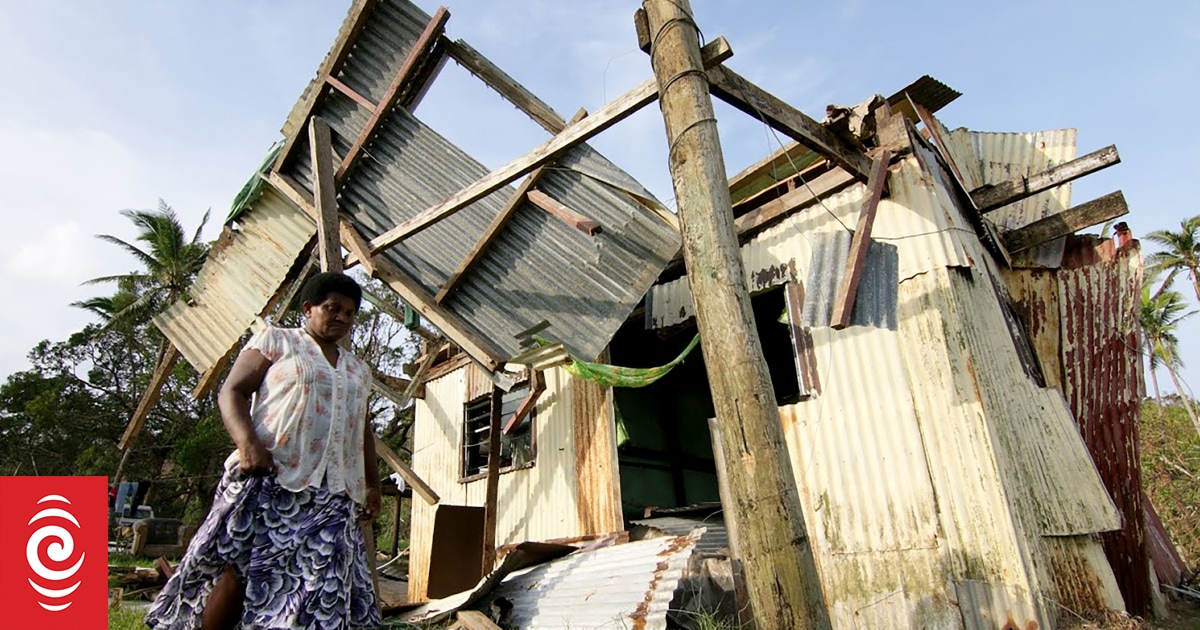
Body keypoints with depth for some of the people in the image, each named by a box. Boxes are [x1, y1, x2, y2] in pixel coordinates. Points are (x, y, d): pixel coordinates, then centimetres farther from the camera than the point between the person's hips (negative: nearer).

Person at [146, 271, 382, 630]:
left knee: (321, 583, -1)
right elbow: (232, 392, -1)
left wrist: (372, 484, 15)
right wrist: (248, 443, -19)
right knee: (239, 568, -6)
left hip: (332, 494, 5)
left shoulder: (358, 370, 22)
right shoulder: (276, 341, 8)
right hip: (270, 479, -4)